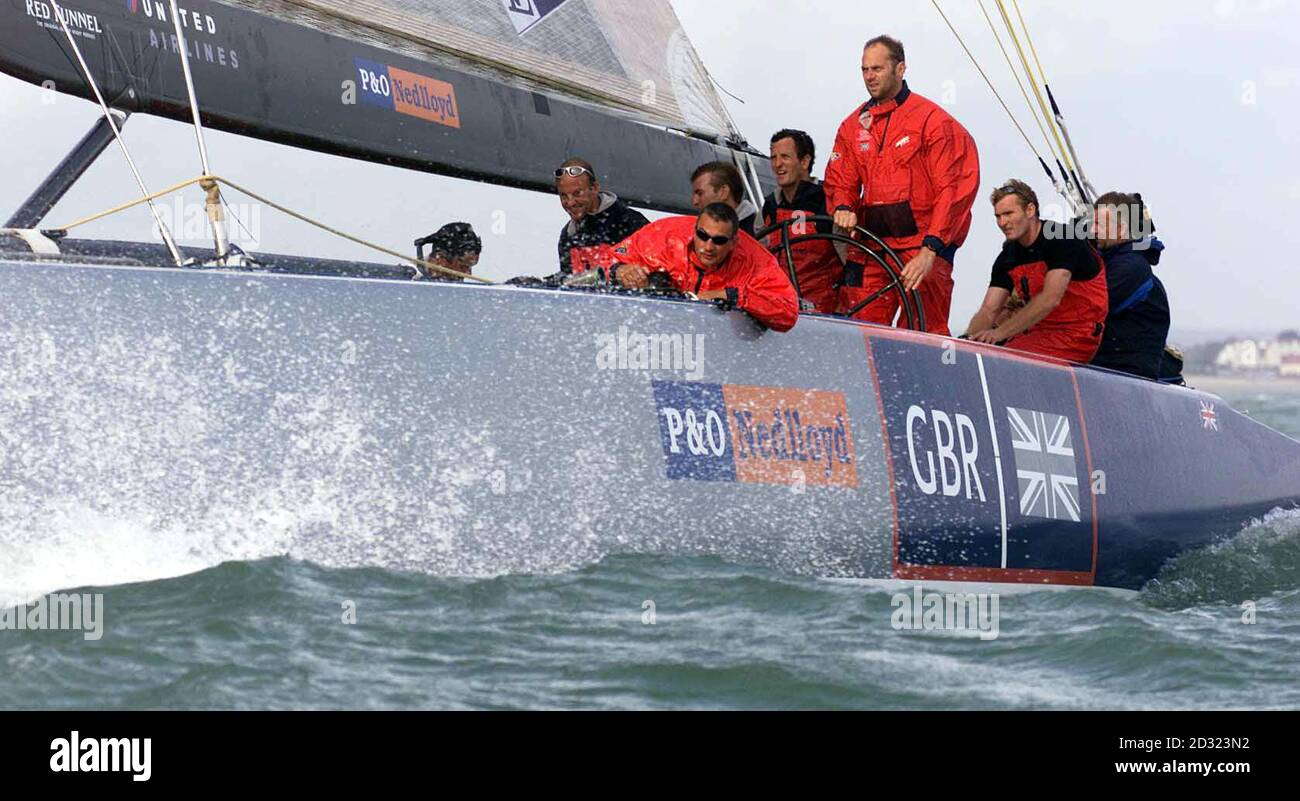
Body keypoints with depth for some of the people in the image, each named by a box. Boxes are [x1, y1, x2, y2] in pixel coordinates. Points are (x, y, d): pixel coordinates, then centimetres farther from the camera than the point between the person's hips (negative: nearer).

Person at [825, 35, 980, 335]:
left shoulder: (932, 119, -3)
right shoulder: (854, 125, 14)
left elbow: (950, 189, -8)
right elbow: (840, 180, 19)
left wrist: (930, 250, -18)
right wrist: (842, 208, -6)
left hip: (923, 248, -5)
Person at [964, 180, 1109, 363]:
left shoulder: (1062, 240, -15)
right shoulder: (1008, 256, 6)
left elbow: (1050, 299, -26)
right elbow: (988, 310, 1)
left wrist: (1000, 333, -30)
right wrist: (968, 340, -20)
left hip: (1076, 336, -7)